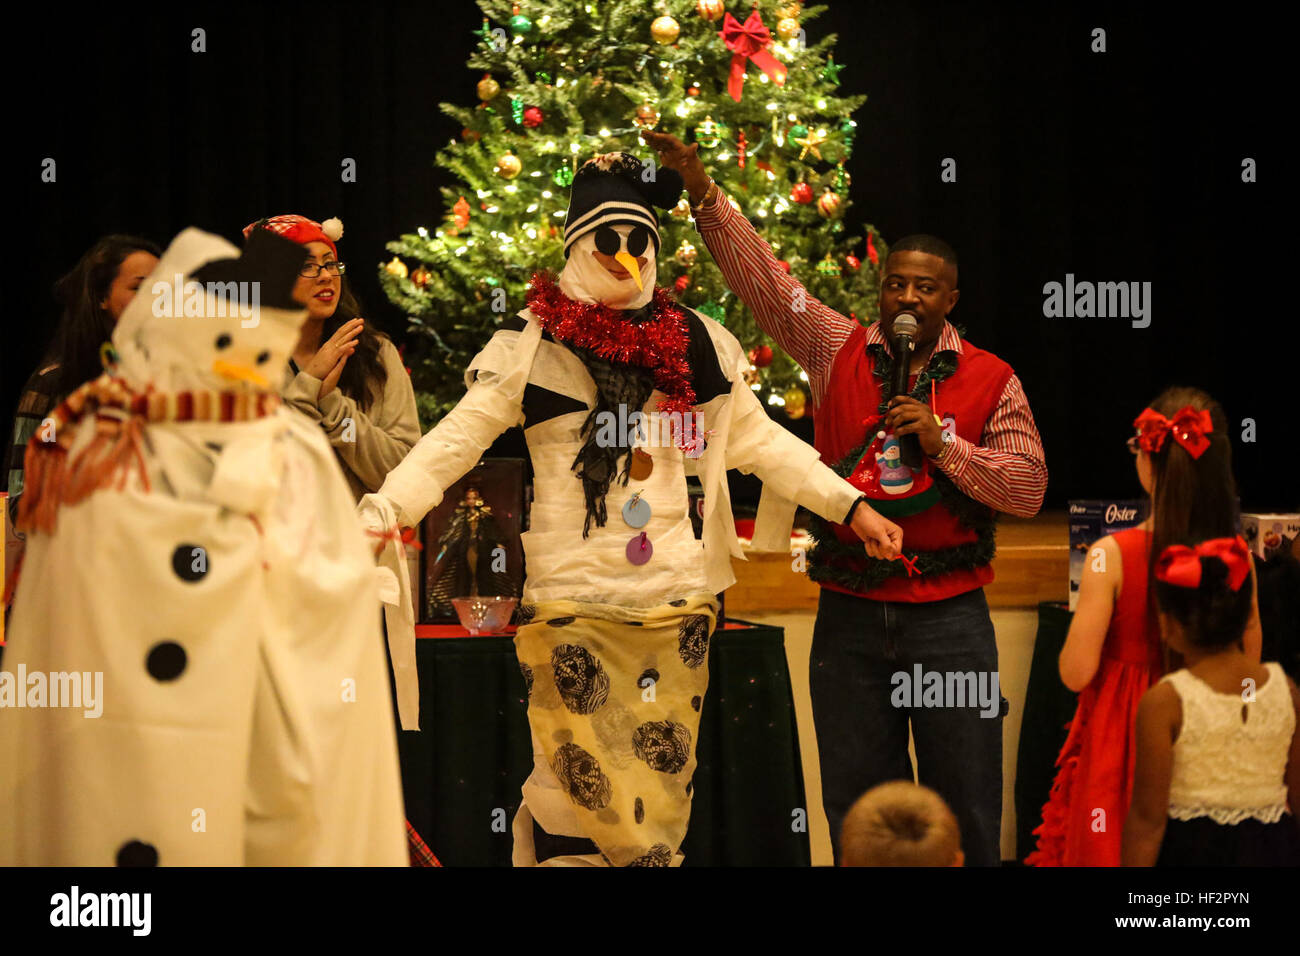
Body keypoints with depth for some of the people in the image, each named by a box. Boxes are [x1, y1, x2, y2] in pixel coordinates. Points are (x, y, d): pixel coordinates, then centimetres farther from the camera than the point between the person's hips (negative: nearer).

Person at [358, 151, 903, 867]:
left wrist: (850, 506, 12)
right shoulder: (530, 344, -2)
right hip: (570, 608, -3)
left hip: (674, 605, 4)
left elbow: (758, 440, 17)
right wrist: (380, 512, -21)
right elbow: (455, 441, -7)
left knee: (661, 791, 5)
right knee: (580, 788, -5)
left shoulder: (695, 344, 9)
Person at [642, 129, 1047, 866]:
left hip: (949, 618, -2)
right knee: (856, 810, 7)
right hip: (850, 616, 2)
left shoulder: (991, 381, 3)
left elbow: (1028, 489, -2)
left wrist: (942, 444, -12)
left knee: (966, 812, 0)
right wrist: (703, 191, -6)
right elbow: (760, 276, 2)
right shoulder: (838, 351, 7)